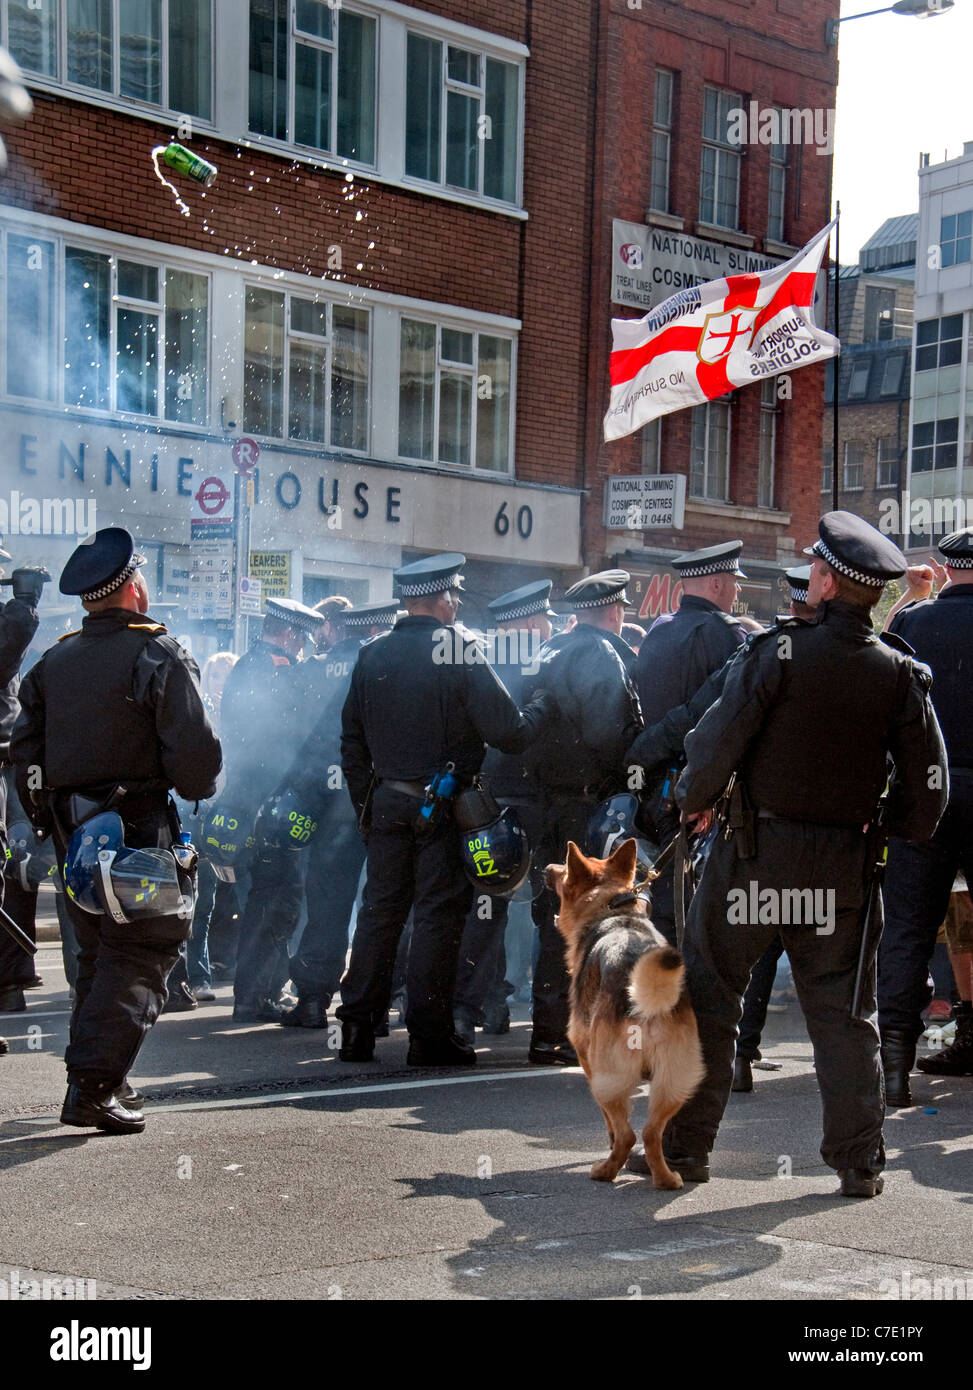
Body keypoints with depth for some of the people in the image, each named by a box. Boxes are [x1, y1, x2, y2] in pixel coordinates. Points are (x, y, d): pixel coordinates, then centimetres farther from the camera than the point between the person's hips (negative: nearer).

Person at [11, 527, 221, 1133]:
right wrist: (199, 788, 3)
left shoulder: (53, 662, 9)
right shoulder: (159, 655, -11)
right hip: (139, 829, -7)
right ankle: (93, 1086, -11)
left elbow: (26, 749, 10)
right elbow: (194, 751, -17)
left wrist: (47, 818, 19)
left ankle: (104, 1079, 25)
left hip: (70, 831, 7)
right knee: (140, 957, -3)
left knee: (99, 953, 19)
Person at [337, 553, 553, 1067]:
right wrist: (542, 705, 5)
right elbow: (508, 731, -14)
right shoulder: (460, 649, -10)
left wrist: (365, 803, 18)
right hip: (442, 808, -5)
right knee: (437, 915, 0)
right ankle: (429, 1036, 2)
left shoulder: (372, 654, 7)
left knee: (379, 910, 10)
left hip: (386, 804, 5)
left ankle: (357, 1029, 12)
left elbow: (352, 740, 12)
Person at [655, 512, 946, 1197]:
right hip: (845, 865, 3)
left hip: (755, 853, -3)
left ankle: (686, 1146, 14)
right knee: (844, 1010, 11)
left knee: (708, 993, 9)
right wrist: (896, 832, 20)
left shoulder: (779, 653, -13)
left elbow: (716, 741, -14)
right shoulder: (901, 674, -2)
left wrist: (695, 799, 5)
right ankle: (861, 1160, 11)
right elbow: (927, 783, 2)